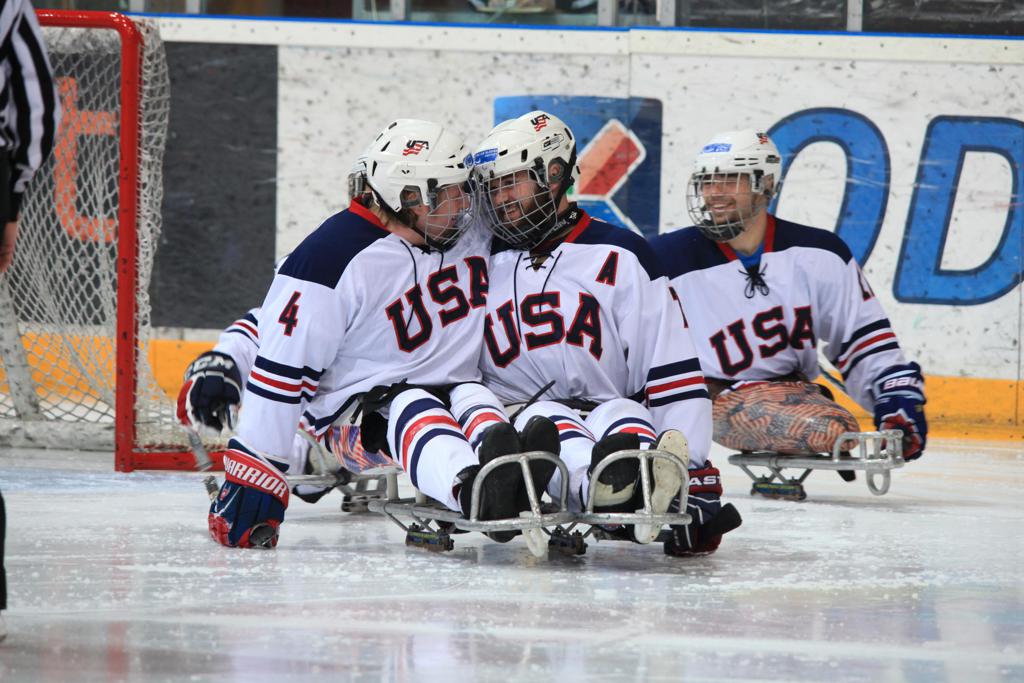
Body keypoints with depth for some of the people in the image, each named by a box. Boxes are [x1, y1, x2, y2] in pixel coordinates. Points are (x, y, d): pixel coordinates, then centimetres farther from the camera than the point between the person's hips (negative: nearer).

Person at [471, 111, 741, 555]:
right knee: (545, 419, -33)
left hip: (608, 412, -1)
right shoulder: (486, 265, 19)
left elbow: (674, 373, 0)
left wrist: (694, 473, -11)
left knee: (622, 416, -35)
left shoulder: (620, 256, 7)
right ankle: (599, 484, -69)